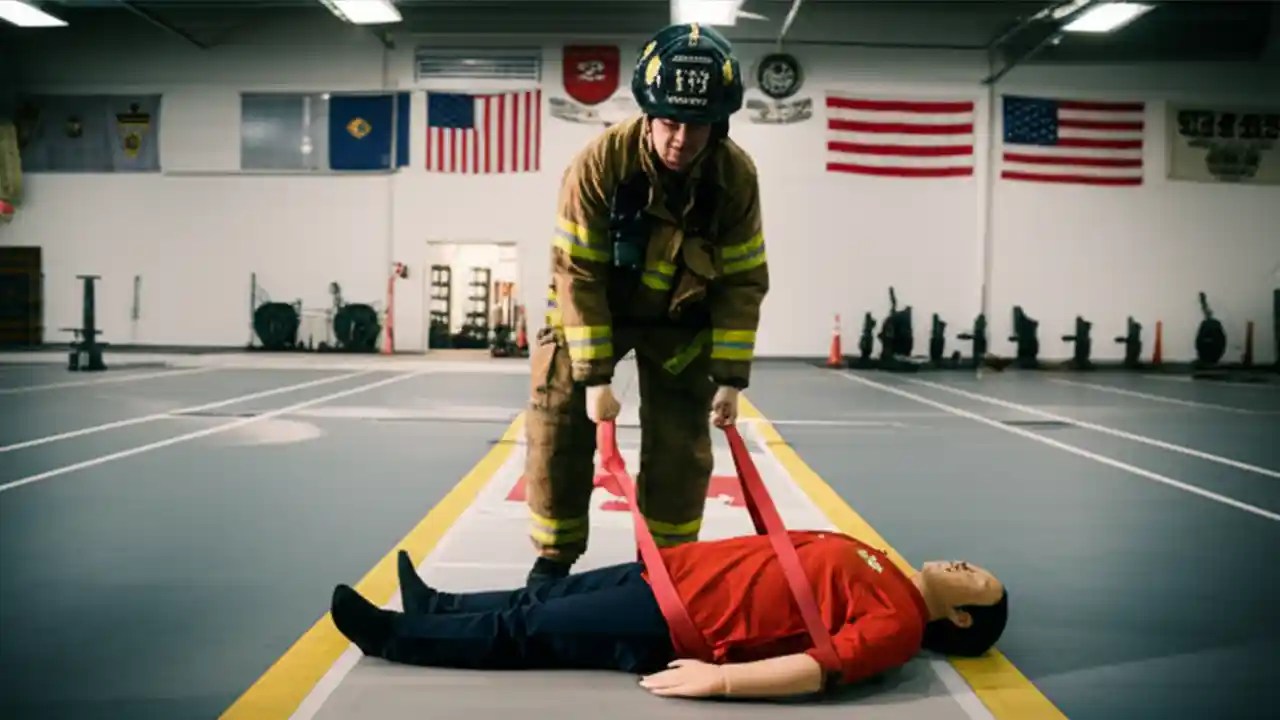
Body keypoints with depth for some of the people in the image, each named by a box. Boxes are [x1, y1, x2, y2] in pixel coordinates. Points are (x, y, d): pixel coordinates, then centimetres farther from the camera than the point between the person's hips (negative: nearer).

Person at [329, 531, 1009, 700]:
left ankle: (390, 636, 14)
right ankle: (434, 605, 34)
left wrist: (721, 678, -31)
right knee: (546, 597, 15)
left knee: (524, 633, 1)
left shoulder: (898, 624, -13)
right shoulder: (873, 564, 11)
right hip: (675, 567, 7)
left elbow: (822, 667, -25)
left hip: (672, 623, -7)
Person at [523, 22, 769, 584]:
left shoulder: (736, 175, -21)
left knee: (681, 444, 0)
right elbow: (577, 275, -25)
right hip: (591, 308, -1)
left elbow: (744, 282, -13)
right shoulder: (599, 163, -29)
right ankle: (555, 557, 15)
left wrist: (730, 377, -17)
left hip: (681, 318, 2)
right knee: (558, 429, -3)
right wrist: (594, 377, -27)